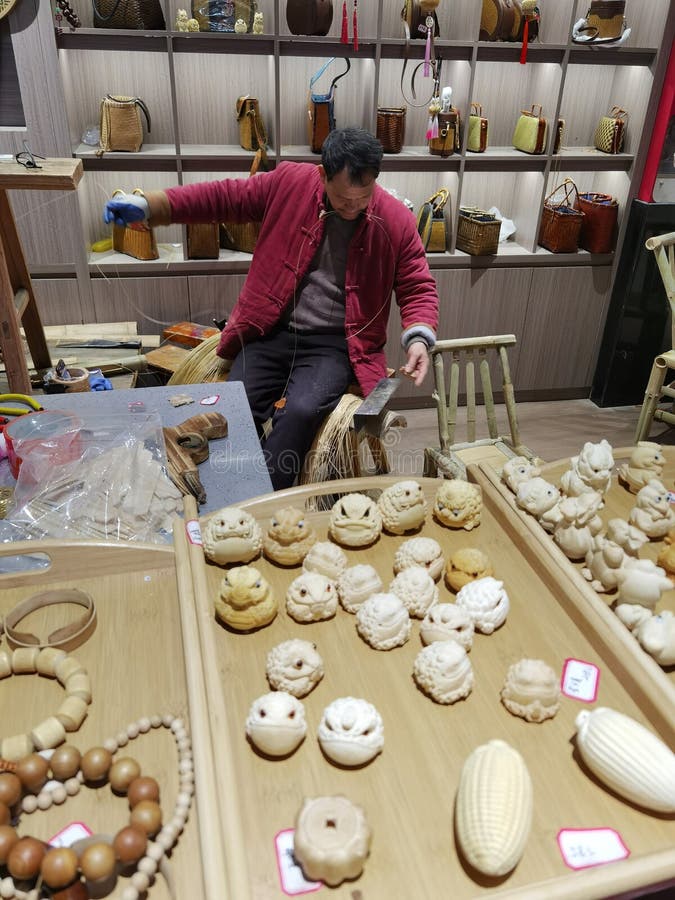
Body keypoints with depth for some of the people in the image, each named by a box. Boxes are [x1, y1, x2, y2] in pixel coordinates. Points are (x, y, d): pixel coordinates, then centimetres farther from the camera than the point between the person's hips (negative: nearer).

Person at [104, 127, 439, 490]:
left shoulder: (395, 220, -4)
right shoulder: (289, 183, -2)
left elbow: (418, 289, 4)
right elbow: (221, 197, 5)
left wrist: (418, 338, -16)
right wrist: (145, 205, -2)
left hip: (333, 344, -1)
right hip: (272, 331, 2)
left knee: (301, 412, -28)